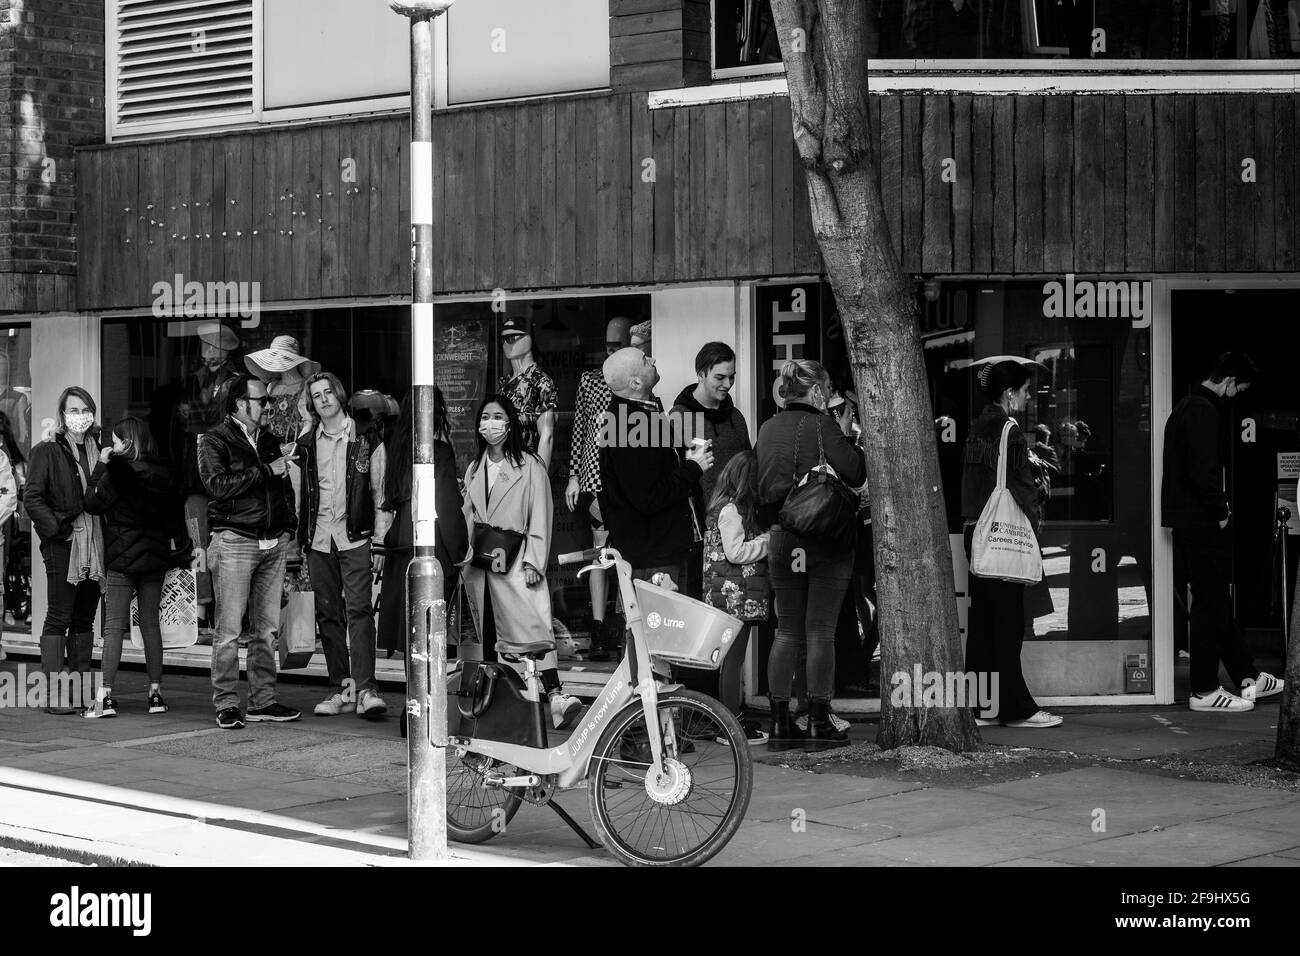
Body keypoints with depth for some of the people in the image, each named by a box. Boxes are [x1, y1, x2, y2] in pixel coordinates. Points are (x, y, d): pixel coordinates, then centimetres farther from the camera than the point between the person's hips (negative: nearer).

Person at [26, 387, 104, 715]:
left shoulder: (98, 450, 14)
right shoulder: (47, 451, -1)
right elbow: (33, 498, -7)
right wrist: (57, 528, -14)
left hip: (95, 544, 5)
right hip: (64, 545, -5)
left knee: (84, 619, 9)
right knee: (59, 617, -4)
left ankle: (83, 690, 13)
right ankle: (54, 693, -4)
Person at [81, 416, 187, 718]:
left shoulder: (116, 473, -14)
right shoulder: (163, 473, 3)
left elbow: (92, 503, -5)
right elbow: (177, 513, 8)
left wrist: (100, 466, 0)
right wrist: (180, 552, 15)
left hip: (124, 557, -5)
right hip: (156, 557, 5)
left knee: (114, 625, -2)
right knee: (150, 622, 11)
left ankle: (105, 696, -7)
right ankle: (155, 692, 11)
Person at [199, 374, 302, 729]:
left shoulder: (269, 441, 19)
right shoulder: (215, 441, -2)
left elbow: (284, 486, 27)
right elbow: (218, 485, -17)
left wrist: (289, 525, 14)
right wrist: (266, 471, -15)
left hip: (274, 542, 6)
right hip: (235, 541, -6)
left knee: (267, 628, 6)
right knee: (229, 629, -6)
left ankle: (263, 700, 11)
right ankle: (226, 704, -2)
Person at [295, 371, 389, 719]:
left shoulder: (366, 439, 4)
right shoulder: (306, 444, 12)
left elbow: (380, 491, 3)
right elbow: (300, 495, 16)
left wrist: (380, 538, -3)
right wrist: (301, 541, 9)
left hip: (354, 537, -4)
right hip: (318, 540, 4)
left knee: (359, 609, -13)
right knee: (328, 614, 5)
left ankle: (366, 689, -18)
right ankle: (340, 689, 11)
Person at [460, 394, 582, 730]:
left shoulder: (530, 466, 1)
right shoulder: (474, 470, 18)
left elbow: (540, 518, -3)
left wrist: (532, 562, -11)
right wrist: (468, 558, 13)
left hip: (515, 563, -6)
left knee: (533, 625, -18)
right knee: (488, 635, 4)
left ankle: (554, 696, -28)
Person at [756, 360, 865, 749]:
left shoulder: (768, 428, 7)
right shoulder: (821, 425, -12)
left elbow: (761, 487, 12)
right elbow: (856, 475, -14)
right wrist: (853, 443, 2)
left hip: (781, 537, 5)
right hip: (824, 538, -5)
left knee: (787, 631, 10)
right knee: (820, 632, 0)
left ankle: (780, 722, 9)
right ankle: (819, 722, 3)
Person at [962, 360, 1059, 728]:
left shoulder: (978, 428, 11)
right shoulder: (1008, 432, -13)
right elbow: (1020, 483, -13)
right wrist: (1035, 514, 4)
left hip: (975, 531, 8)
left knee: (981, 623, 10)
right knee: (1008, 624, -3)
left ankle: (981, 706, 12)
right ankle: (1016, 708, 0)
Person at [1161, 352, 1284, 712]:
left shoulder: (1186, 407, 17)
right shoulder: (1204, 412, -16)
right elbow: (1203, 472, -25)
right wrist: (1221, 512, -13)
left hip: (1189, 522, 11)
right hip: (1202, 523, -11)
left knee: (1217, 601, 15)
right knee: (1210, 604, -4)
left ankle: (1247, 676, 24)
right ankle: (1205, 691, 0)